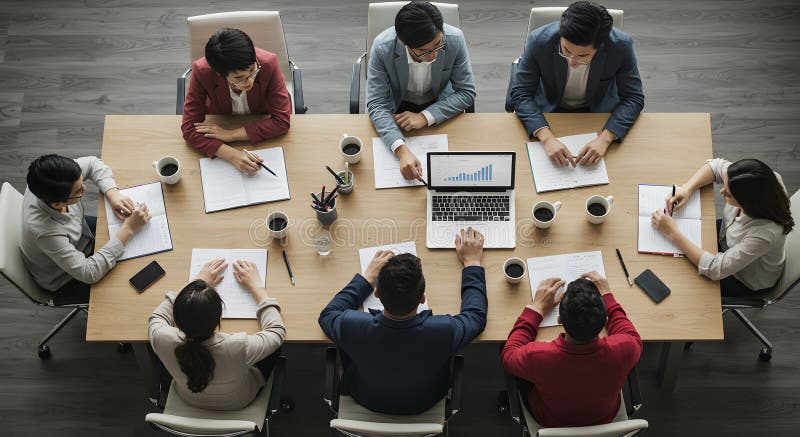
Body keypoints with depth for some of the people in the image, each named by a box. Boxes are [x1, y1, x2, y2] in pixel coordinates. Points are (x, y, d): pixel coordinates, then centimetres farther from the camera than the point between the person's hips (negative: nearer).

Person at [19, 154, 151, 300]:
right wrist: (129, 229, -39)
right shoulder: (45, 232, -45)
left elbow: (91, 163, -9)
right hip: (65, 281, -6)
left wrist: (113, 194, -26)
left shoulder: (46, 186, -28)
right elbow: (89, 273, -39)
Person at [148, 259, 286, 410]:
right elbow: (277, 330, -21)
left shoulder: (163, 340, -35)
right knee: (277, 342, 17)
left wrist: (198, 281, -7)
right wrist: (256, 285, -13)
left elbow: (156, 318, -9)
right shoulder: (239, 348, -43)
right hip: (238, 403, -2)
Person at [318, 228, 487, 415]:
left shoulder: (352, 328, -38)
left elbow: (328, 315, -11)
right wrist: (472, 262, -4)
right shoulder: (443, 332, -40)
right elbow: (477, 315, -15)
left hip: (367, 401, 0)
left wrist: (367, 278, -6)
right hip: (424, 404, 0)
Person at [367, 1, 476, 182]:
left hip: (439, 107, 0)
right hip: (398, 109, 0)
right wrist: (402, 150, -43)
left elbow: (467, 93, -15)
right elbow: (376, 104, -26)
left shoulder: (455, 40, -25)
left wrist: (425, 117, -30)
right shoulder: (382, 47, -28)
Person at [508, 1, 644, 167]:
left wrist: (604, 139, -35)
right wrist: (547, 138, -38)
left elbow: (633, 97, -17)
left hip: (599, 111, 0)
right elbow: (521, 93, -22)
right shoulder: (539, 40, -28)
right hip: (549, 110, 0)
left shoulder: (621, 45, -26)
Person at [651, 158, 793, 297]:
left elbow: (716, 268, -38)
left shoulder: (765, 233, -46)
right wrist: (686, 189, -26)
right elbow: (716, 165, -9)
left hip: (748, 280, -6)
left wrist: (673, 232, -36)